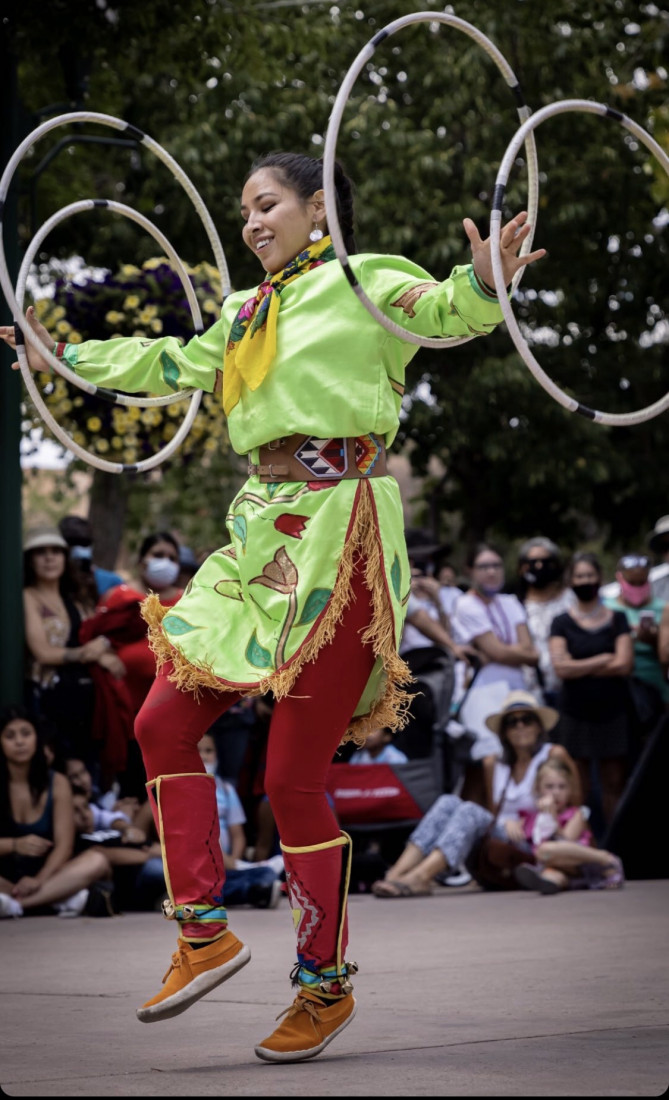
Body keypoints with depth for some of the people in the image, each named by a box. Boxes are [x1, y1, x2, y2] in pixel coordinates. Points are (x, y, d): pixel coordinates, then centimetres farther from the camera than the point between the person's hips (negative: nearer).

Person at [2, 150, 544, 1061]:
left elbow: (443, 310, -19)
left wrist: (483, 284, -41)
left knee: (294, 776, -6)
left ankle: (327, 985, 9)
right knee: (164, 722, 3)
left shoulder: (363, 282, -2)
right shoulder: (244, 314, 19)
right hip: (264, 538, 8)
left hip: (342, 539, -8)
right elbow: (169, 365, 34)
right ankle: (205, 933, 10)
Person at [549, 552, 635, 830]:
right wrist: (604, 660, -6)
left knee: (614, 783, -2)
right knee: (578, 787, -3)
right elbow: (561, 668, -9)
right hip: (575, 713, -1)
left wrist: (580, 667, -6)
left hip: (612, 711, 1)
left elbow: (624, 665, -5)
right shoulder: (562, 623, 6)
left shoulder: (617, 619, 8)